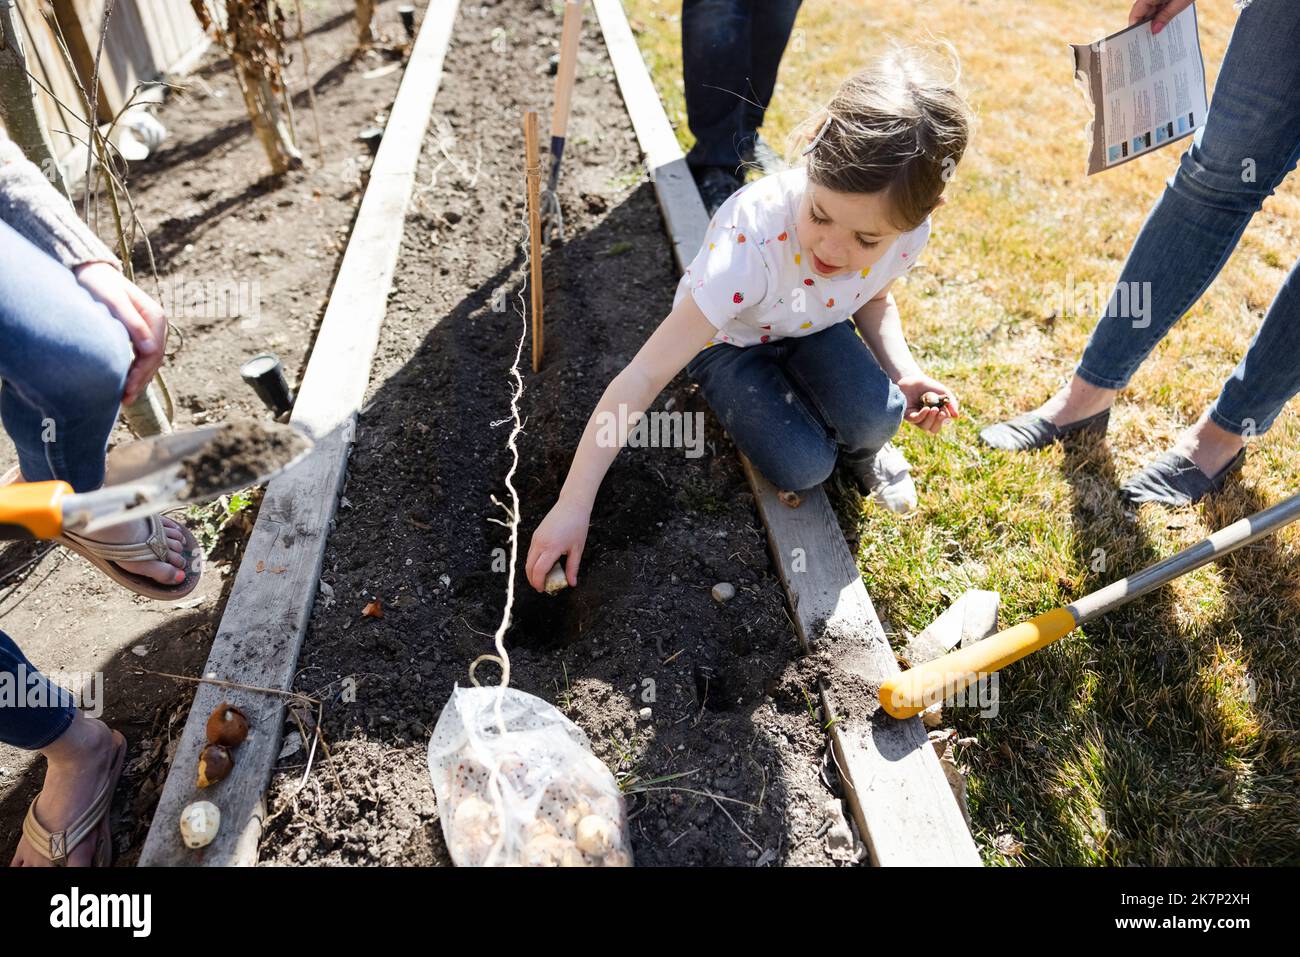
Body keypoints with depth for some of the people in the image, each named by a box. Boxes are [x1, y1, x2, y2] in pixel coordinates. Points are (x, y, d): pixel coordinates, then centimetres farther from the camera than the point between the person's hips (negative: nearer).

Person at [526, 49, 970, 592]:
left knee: (875, 420, -25)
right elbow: (646, 374, -41)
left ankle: (862, 448, 12)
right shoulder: (752, 237, -41)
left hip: (815, 325, 4)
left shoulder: (907, 232, -25)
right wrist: (573, 504, -41)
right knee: (800, 467, -23)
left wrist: (903, 370, -19)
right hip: (728, 338, -3)